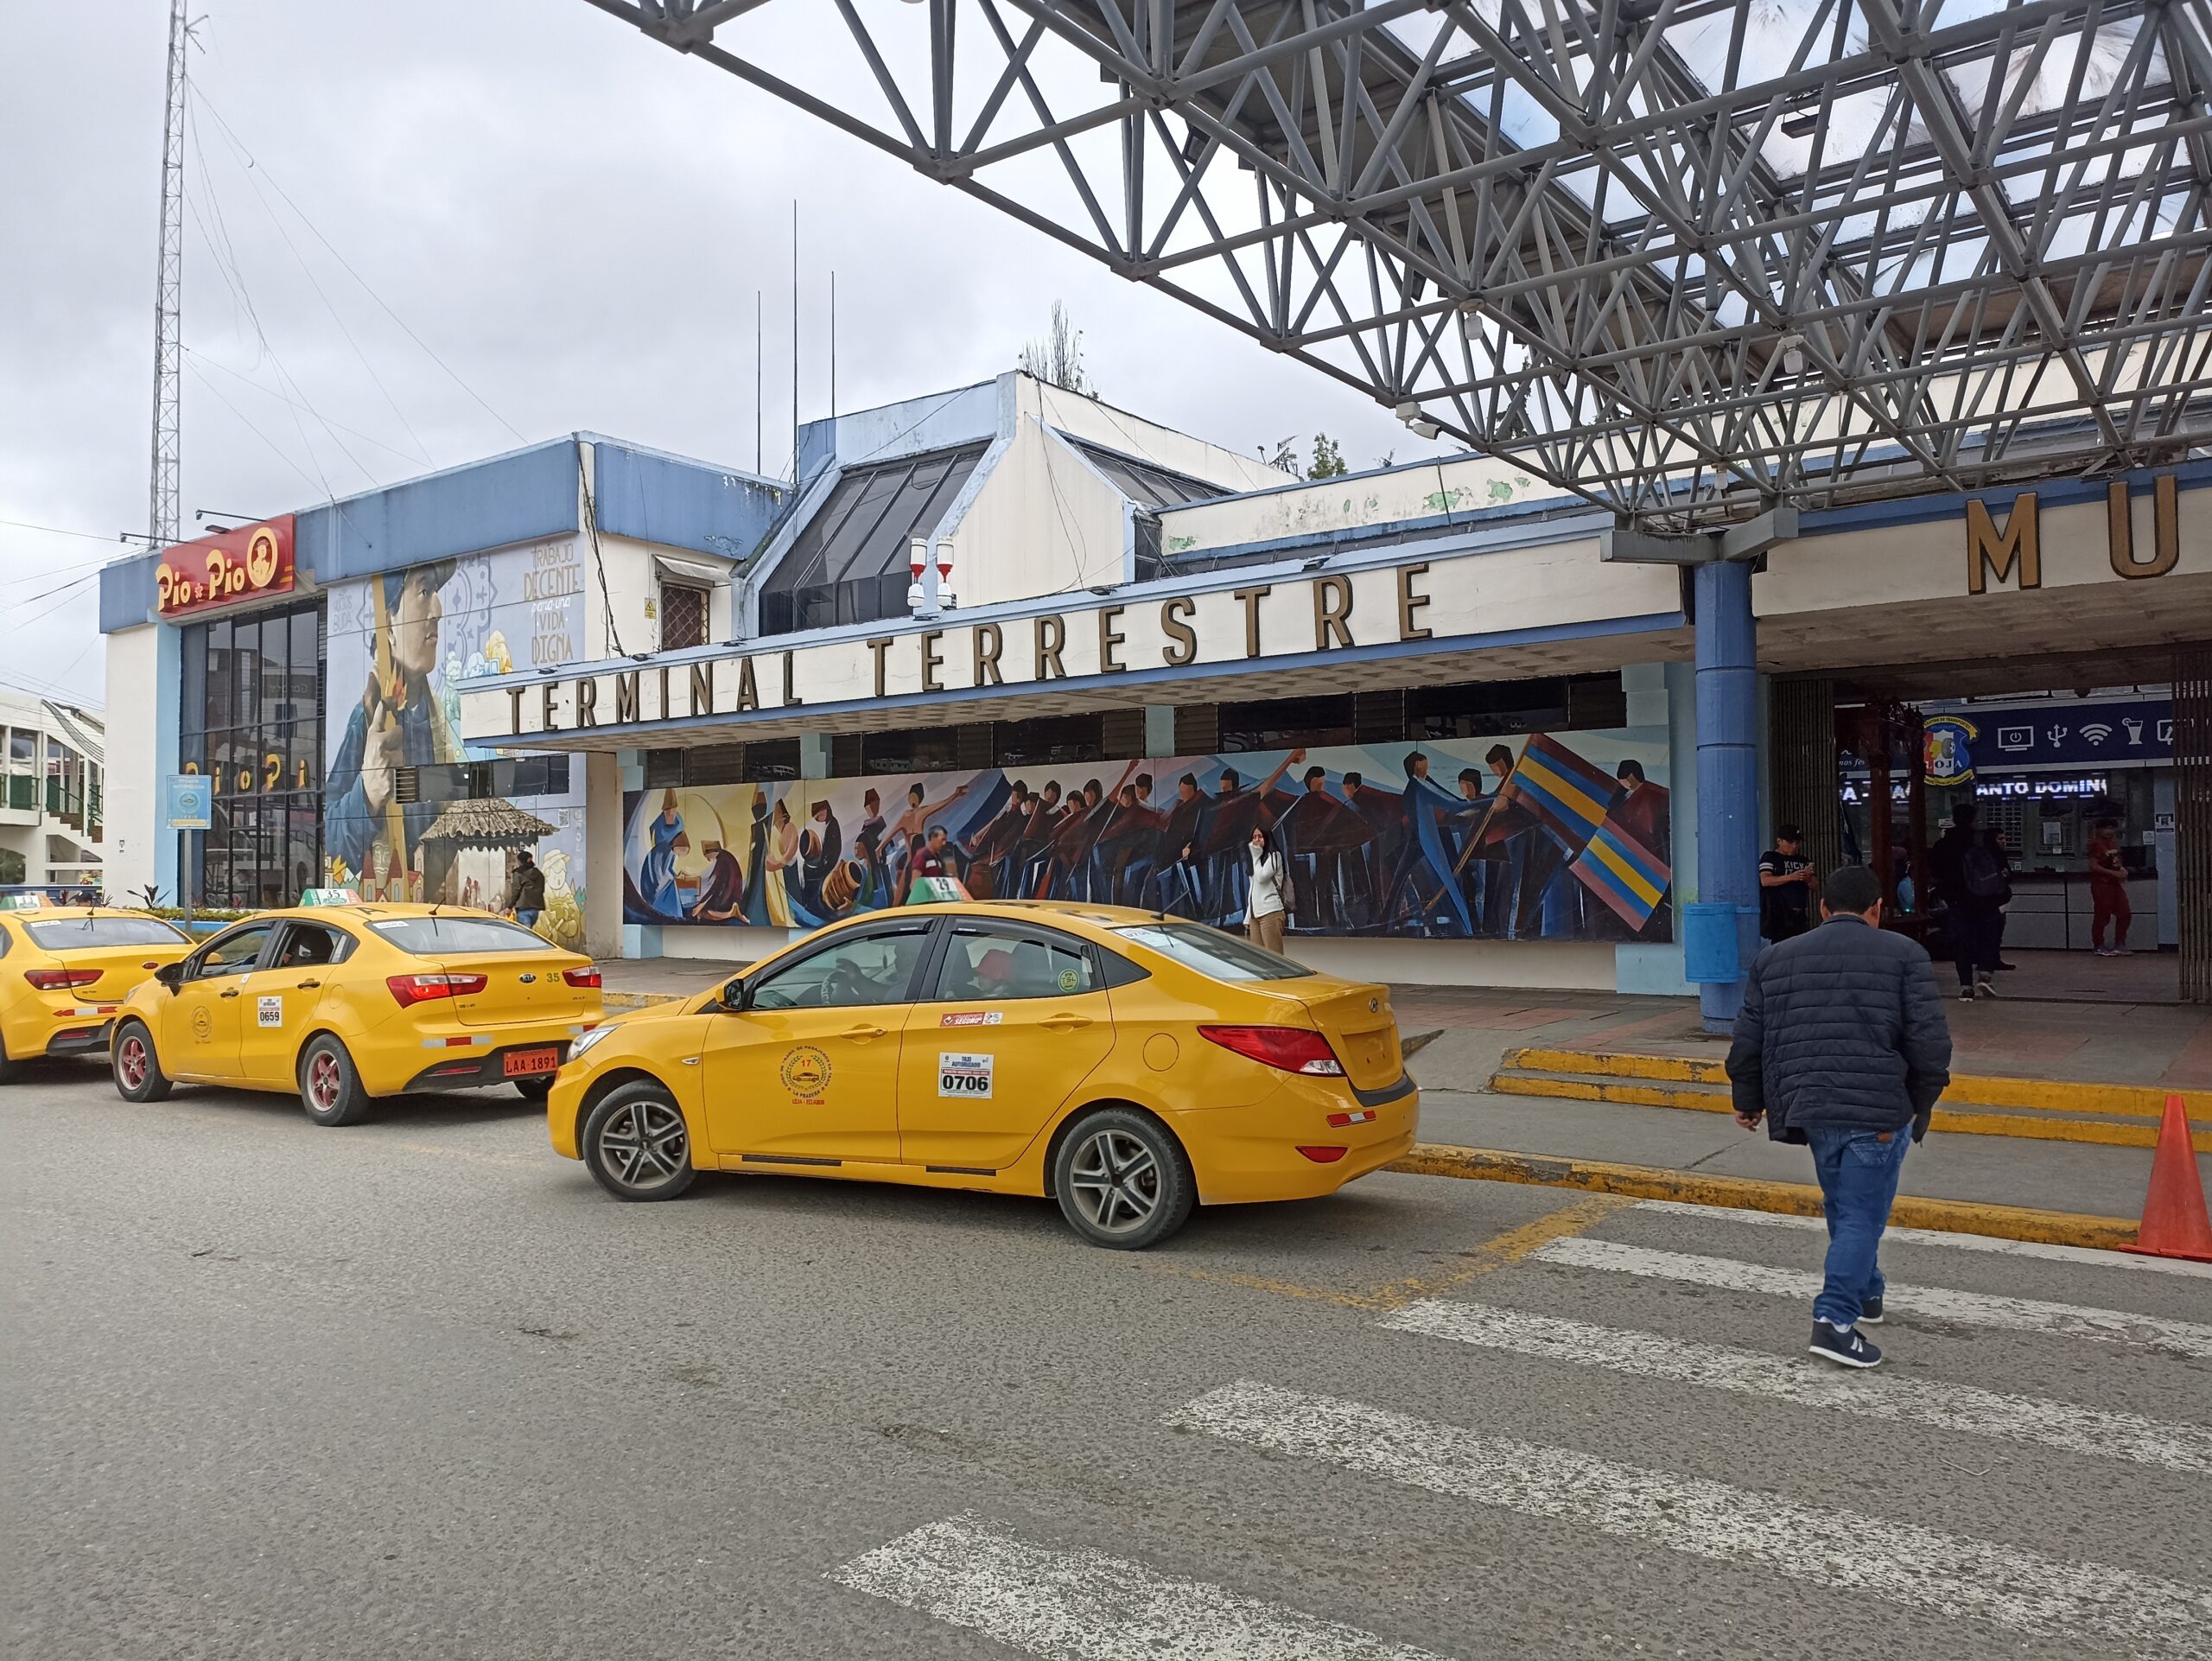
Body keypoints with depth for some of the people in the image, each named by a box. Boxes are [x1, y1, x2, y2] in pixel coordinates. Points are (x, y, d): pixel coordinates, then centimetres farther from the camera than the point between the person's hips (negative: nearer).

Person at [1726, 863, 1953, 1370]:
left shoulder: (1775, 958, 11)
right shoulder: (1903, 955, 1)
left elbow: (1748, 1042, 12)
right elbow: (1929, 1041, -6)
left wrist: (1748, 1100, 25)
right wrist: (1921, 1105, 7)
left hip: (1809, 1107, 4)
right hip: (1878, 1108, -4)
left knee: (1843, 1206, 22)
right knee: (1862, 1215, 0)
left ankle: (1865, 1294, 37)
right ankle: (1835, 1319, -6)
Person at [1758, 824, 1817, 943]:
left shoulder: (1803, 861, 19)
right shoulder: (1769, 857, 2)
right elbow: (1765, 881, -13)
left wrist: (1809, 879, -8)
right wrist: (1791, 877, -25)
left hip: (1798, 914, 5)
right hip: (1777, 915, -5)